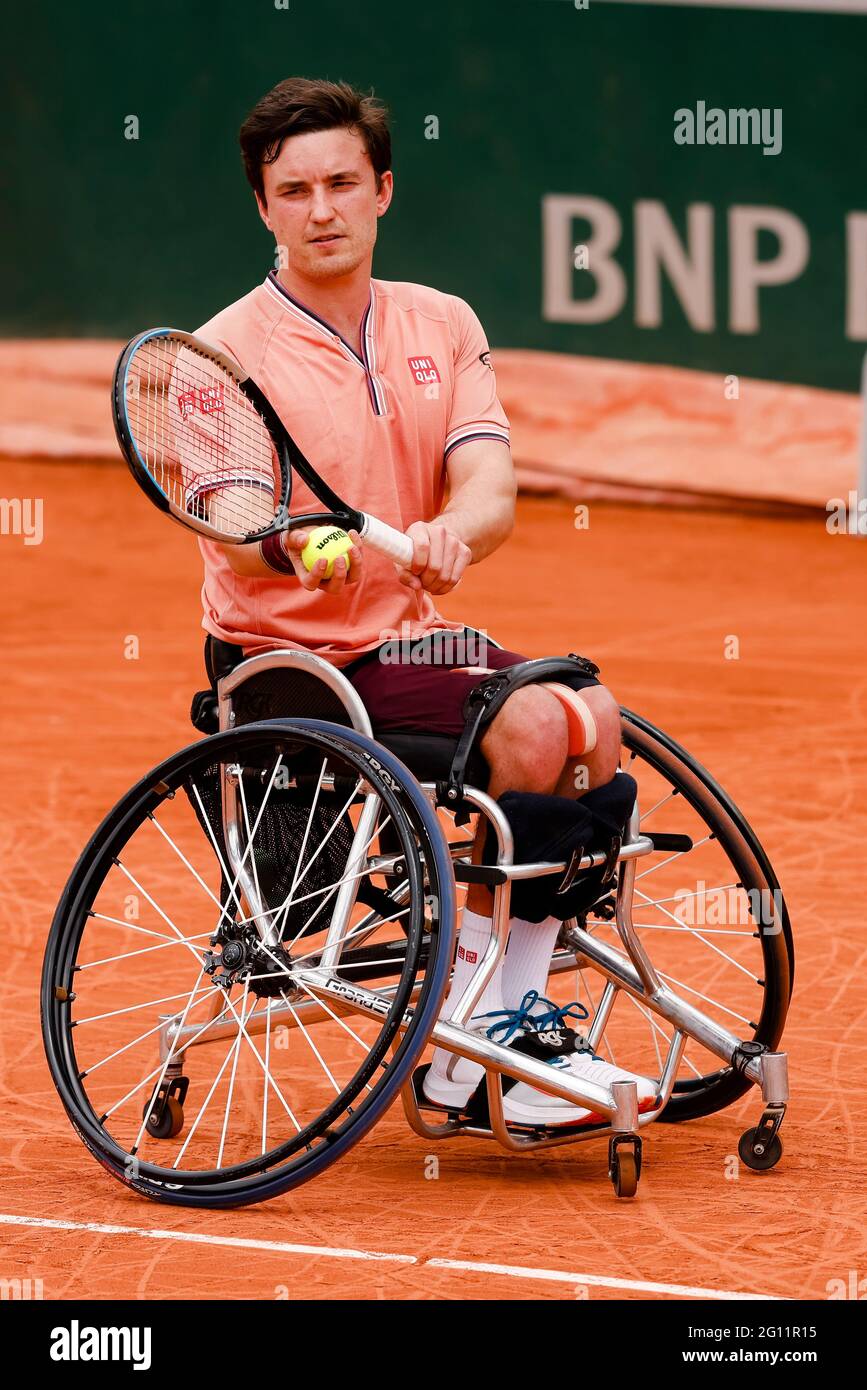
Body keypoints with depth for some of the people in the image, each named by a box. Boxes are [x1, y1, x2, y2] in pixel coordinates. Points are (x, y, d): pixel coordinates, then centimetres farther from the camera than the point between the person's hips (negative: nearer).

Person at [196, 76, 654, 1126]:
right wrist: (296, 547, -44)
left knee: (591, 715, -18)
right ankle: (480, 1037, -12)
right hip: (286, 662, -6)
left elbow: (491, 487, -7)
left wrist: (452, 535, -31)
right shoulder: (228, 352, -7)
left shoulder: (443, 326, 8)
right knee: (530, 728, -24)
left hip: (407, 640, 6)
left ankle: (487, 1036, -11)